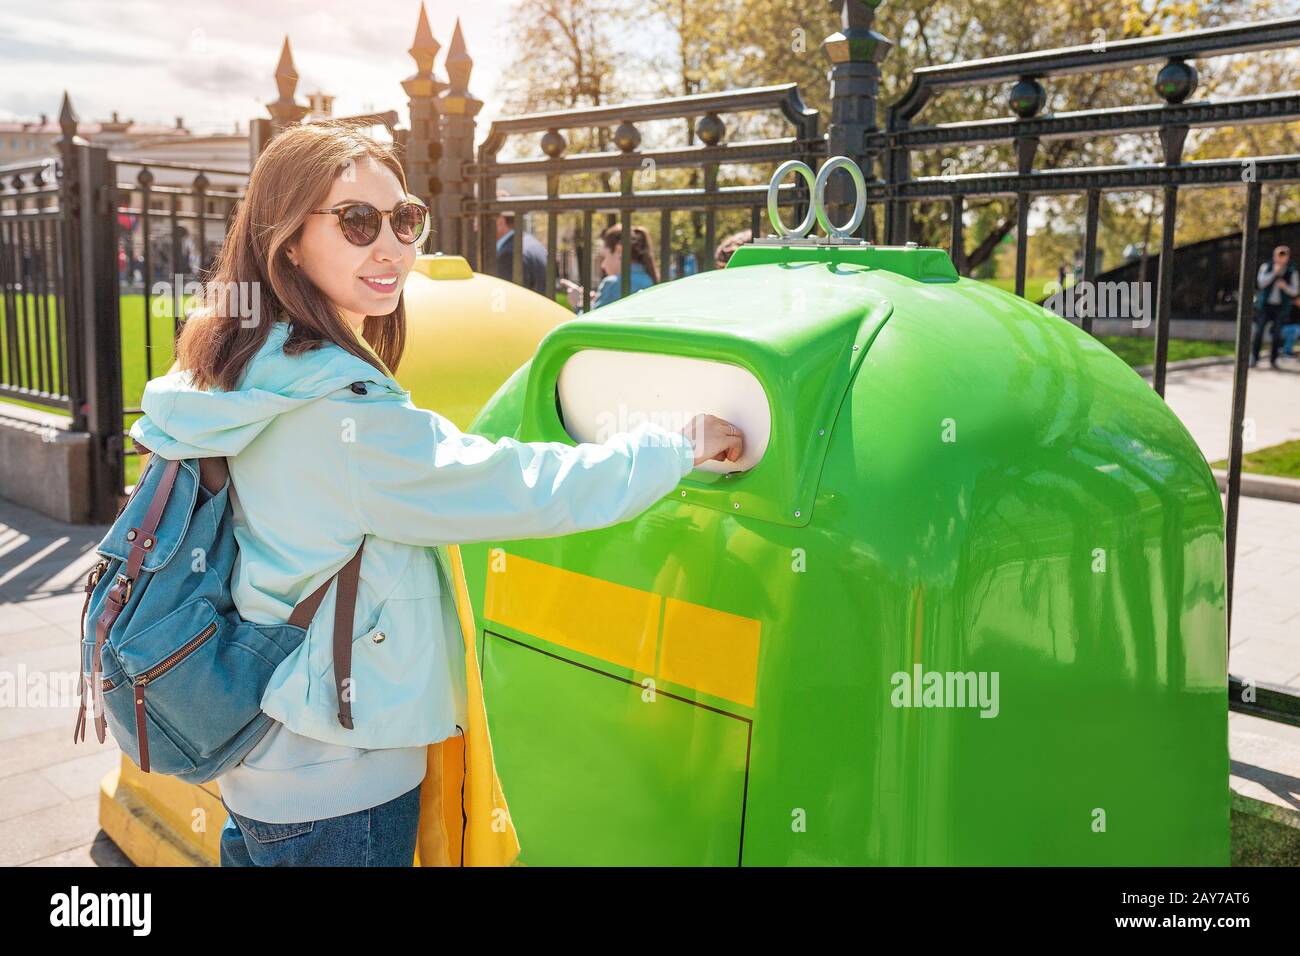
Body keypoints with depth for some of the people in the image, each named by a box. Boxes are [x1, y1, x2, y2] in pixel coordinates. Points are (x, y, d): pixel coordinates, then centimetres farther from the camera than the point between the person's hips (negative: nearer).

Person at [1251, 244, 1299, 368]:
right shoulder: (1266, 267, 0)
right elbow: (1261, 283, -12)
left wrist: (1285, 287, -22)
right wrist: (1274, 272, -21)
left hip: (1281, 307, 0)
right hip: (1265, 305, 0)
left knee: (1276, 334, -1)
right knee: (1259, 331, -5)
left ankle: (1273, 360, 10)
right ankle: (1254, 358, 3)